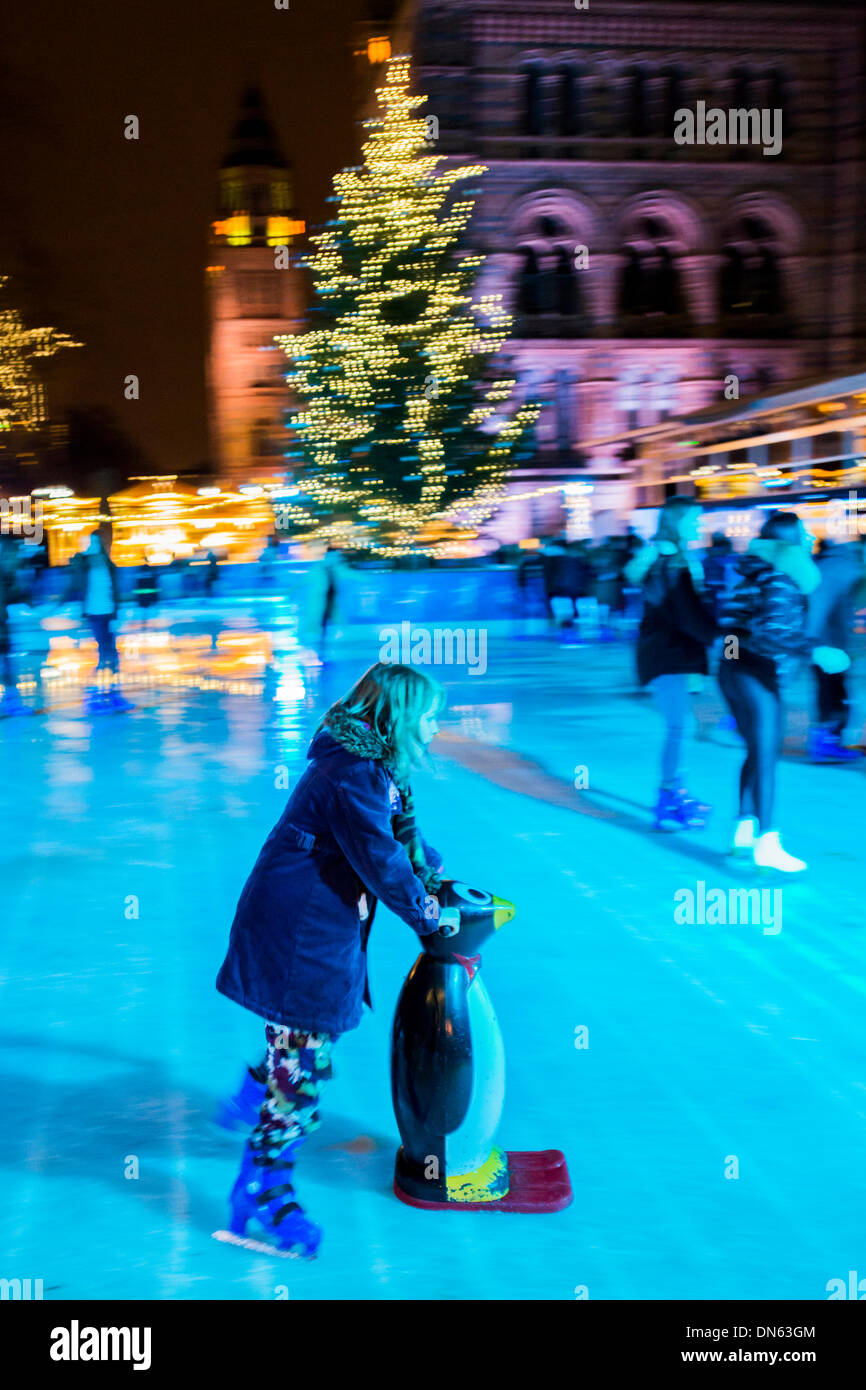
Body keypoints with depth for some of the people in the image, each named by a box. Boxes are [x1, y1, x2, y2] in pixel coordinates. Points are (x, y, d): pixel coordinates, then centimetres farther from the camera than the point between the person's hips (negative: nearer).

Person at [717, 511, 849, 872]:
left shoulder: (756, 573, 13)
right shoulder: (780, 580, -15)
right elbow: (770, 631, -27)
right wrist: (814, 651, -29)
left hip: (735, 668, 9)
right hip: (756, 675, -9)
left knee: (758, 752, 16)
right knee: (765, 755, -7)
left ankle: (745, 832, 20)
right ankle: (767, 845, -7)